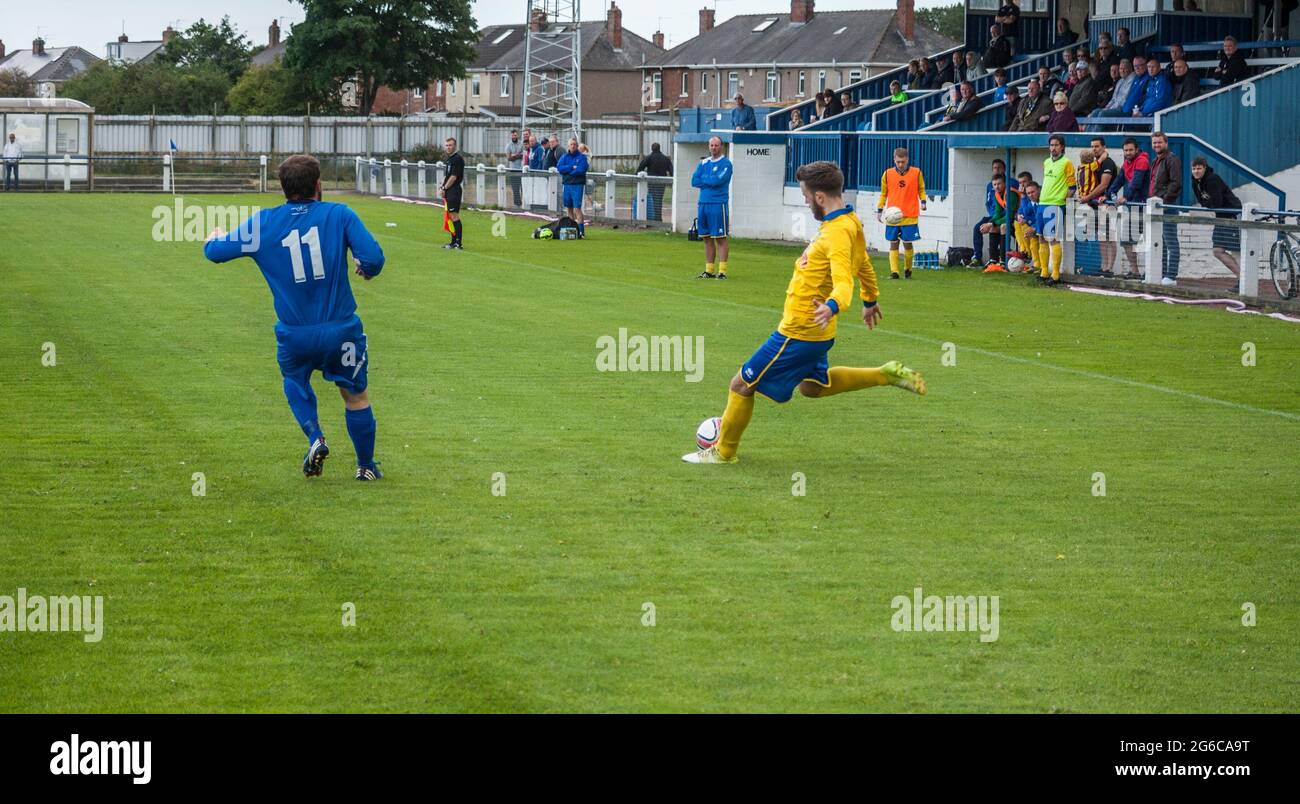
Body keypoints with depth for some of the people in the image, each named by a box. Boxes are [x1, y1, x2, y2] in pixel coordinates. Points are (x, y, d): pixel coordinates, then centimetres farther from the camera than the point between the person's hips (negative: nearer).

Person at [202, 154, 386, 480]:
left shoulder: (262, 224, -3)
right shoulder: (339, 215, -8)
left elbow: (215, 251, 7)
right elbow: (373, 259, -16)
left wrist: (213, 238, 31)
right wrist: (365, 269, 8)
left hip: (293, 335, 1)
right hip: (341, 331, -1)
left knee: (295, 382, 31)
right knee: (356, 396, 19)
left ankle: (315, 438, 10)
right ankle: (366, 466, 28)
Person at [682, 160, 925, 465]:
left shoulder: (837, 233, -25)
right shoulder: (850, 223, 5)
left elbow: (843, 282, -38)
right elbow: (864, 266, 23)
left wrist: (833, 305, -59)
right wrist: (871, 300, 39)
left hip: (798, 333, -10)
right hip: (815, 332, 10)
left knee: (742, 385, 3)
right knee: (812, 386, 30)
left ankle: (724, 452, 18)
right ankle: (887, 374, 21)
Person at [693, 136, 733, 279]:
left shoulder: (725, 163, -3)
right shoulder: (703, 162, 15)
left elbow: (718, 180, -17)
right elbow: (694, 181, 6)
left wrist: (704, 178, 0)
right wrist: (711, 181, -5)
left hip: (718, 204, -6)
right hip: (703, 203, 6)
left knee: (720, 238, -5)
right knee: (707, 239, 9)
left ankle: (722, 271, -5)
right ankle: (709, 270, 14)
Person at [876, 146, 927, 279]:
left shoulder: (916, 172, 2)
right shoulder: (887, 174, 4)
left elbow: (921, 190, 11)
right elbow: (883, 194, 12)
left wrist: (923, 202, -7)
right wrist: (879, 210, 8)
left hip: (910, 215, -1)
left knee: (907, 243, 2)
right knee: (893, 243, 0)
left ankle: (907, 269, 21)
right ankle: (894, 271, -1)